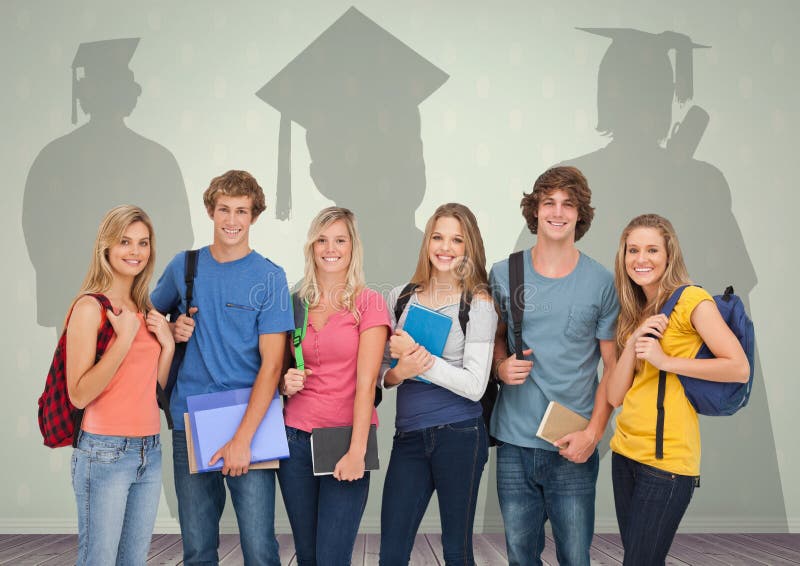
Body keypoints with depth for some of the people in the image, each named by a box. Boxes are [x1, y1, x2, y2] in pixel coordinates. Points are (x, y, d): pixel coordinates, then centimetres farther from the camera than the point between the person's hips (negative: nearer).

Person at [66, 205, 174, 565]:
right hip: (105, 452, -7)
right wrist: (124, 339, -19)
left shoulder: (144, 310, 12)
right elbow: (79, 395, -15)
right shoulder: (90, 306, -9)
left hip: (149, 452, 7)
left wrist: (167, 343, 0)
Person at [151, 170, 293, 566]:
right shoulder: (184, 266, 7)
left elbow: (271, 366, -7)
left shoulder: (269, 277, -2)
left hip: (250, 426, -3)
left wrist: (243, 438, -16)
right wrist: (172, 331, -1)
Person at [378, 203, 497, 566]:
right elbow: (380, 371, 11)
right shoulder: (401, 298, 8)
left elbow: (475, 385, -11)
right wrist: (399, 372, -11)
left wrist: (418, 356, -17)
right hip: (408, 436, 4)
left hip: (459, 436, -3)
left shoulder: (478, 303, -3)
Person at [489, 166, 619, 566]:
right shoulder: (504, 274, 4)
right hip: (514, 443, 2)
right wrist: (501, 367, -6)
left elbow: (614, 367, 2)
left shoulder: (601, 283, -1)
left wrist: (593, 434, -8)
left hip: (573, 448, -2)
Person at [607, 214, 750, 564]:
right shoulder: (632, 312, 12)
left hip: (667, 460, -7)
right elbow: (615, 396, 5)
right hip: (625, 451, 7)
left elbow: (740, 368, -17)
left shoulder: (691, 300, -8)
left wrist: (666, 361, -17)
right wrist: (633, 343, -9)